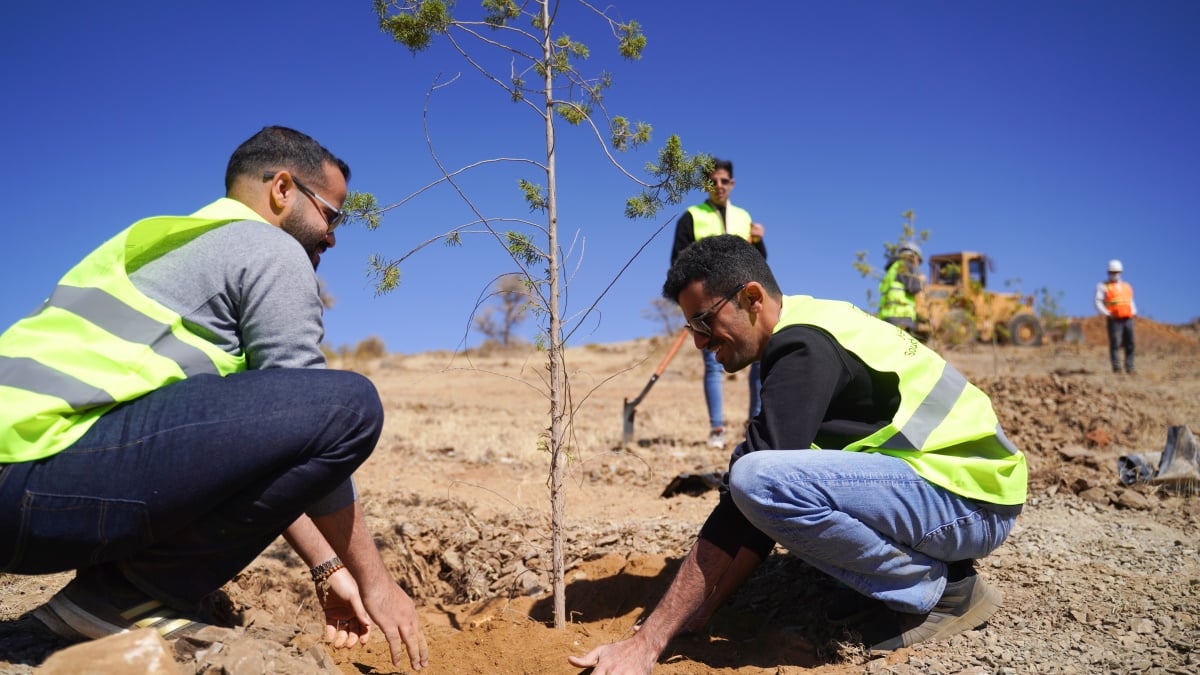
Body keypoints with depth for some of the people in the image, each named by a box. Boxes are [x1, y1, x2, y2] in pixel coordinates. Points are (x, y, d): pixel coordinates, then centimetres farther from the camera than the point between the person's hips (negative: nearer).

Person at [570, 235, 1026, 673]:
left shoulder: (805, 348, -20)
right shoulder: (807, 328, 9)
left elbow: (754, 492, -26)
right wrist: (696, 614, 6)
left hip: (972, 499, -10)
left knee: (760, 478, -29)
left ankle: (942, 589, -7)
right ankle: (928, 564, 7)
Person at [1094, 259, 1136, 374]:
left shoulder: (1127, 286, 22)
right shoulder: (1103, 286, 6)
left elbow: (1131, 302, 27)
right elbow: (1098, 303, -4)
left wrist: (1134, 312, 8)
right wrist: (1108, 314, -16)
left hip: (1128, 320, 5)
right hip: (1114, 320, -5)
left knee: (1130, 345, 1)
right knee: (1115, 344, -11)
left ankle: (1130, 369, 6)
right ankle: (1116, 368, -11)